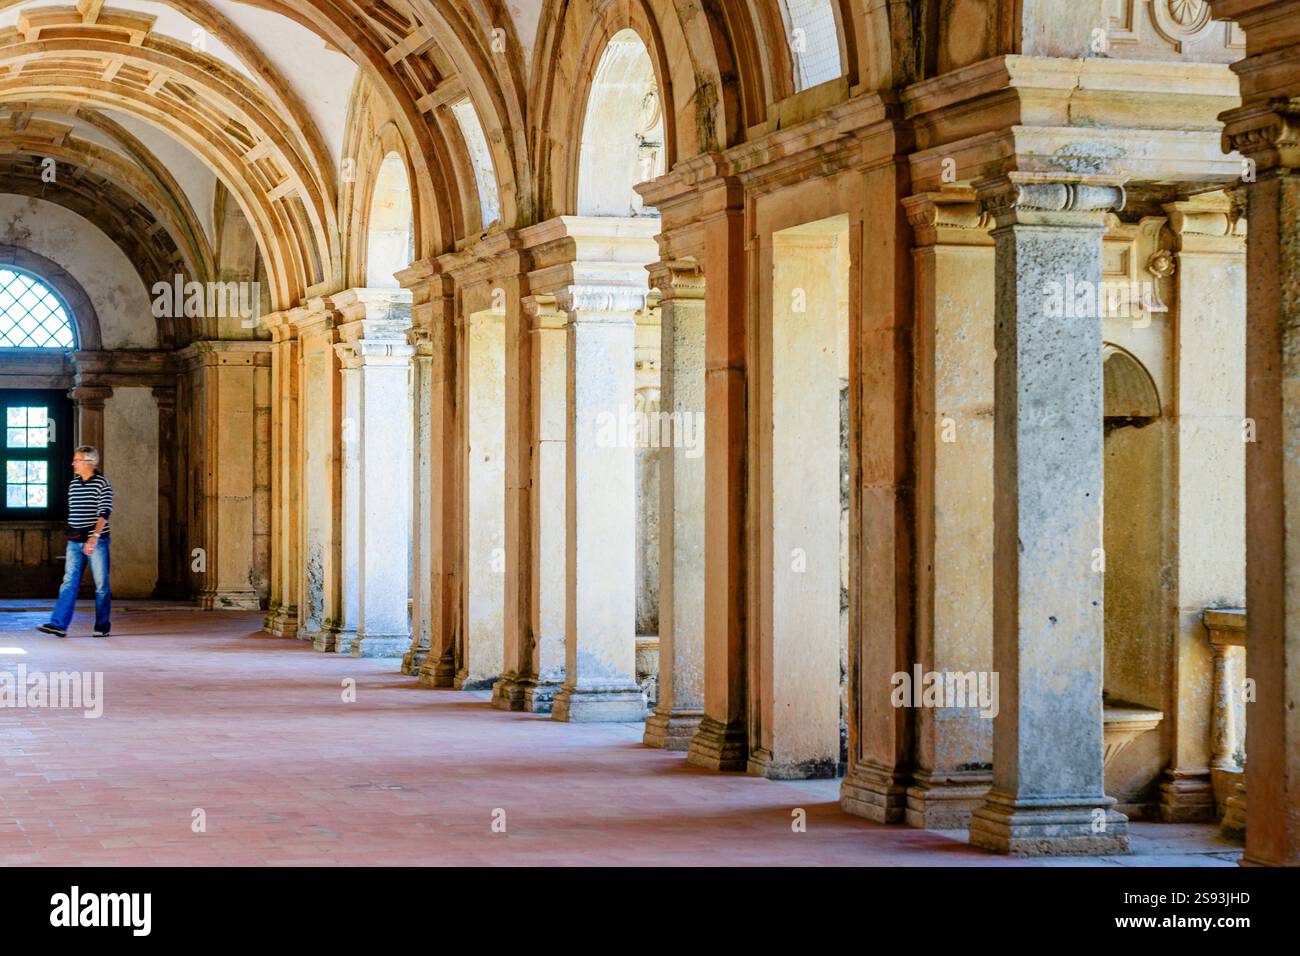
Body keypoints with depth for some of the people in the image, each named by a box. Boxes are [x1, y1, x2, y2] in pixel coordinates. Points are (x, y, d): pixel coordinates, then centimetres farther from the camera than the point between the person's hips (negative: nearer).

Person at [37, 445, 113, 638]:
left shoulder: (102, 484, -7)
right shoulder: (73, 484, 12)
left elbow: (104, 513, -16)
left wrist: (94, 537, -27)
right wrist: (71, 533, 18)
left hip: (97, 541, -5)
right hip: (75, 541, 5)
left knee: (101, 585, 1)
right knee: (69, 582, -3)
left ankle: (102, 627, 9)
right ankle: (58, 624, -9)